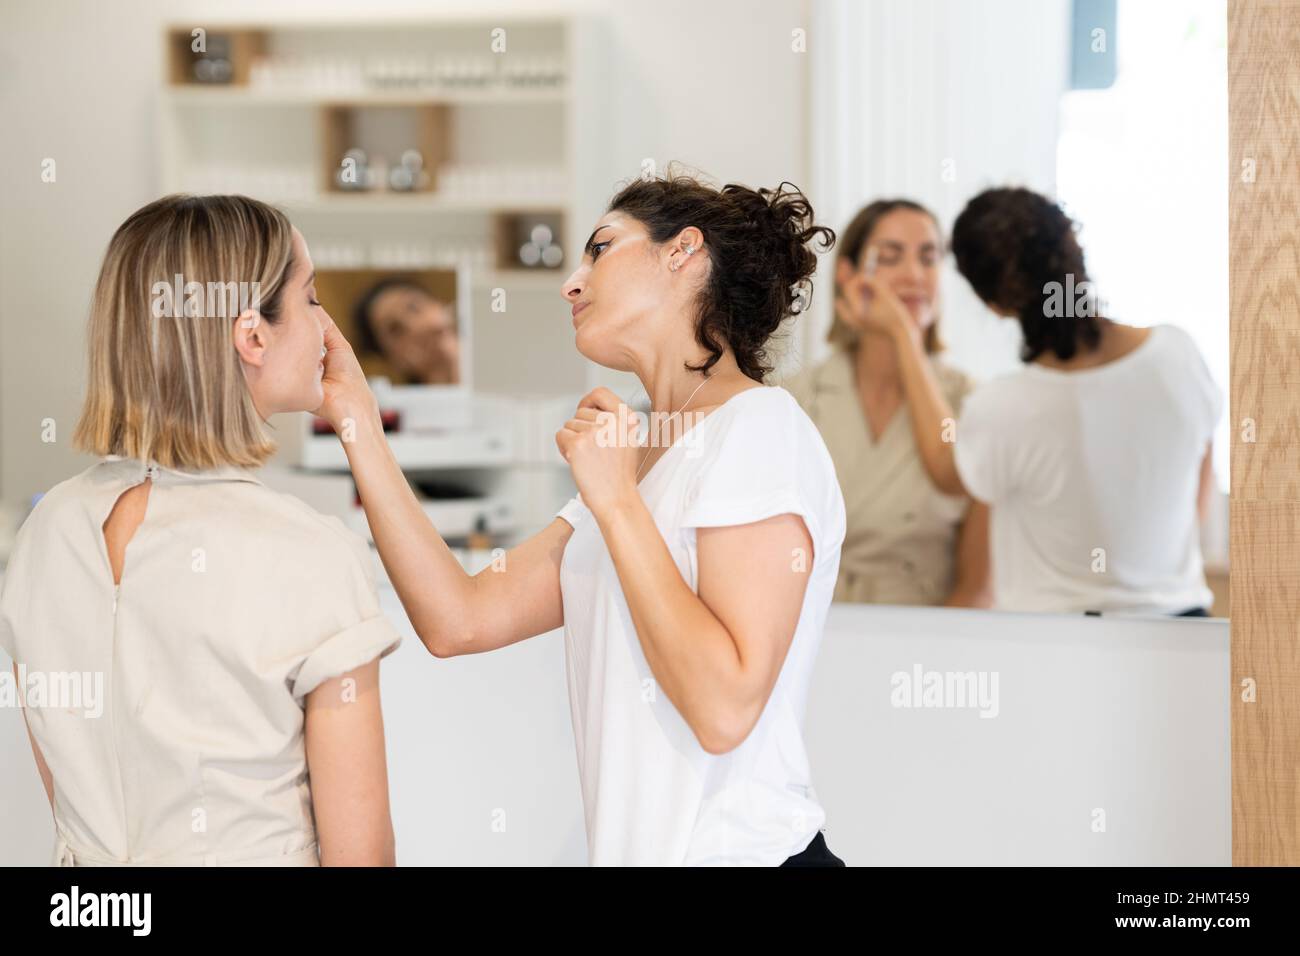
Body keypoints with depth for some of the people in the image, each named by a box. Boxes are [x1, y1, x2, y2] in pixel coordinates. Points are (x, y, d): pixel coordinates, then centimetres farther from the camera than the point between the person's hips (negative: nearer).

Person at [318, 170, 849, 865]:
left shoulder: (759, 425, -11)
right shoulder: (633, 460, 15)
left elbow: (724, 707, -22)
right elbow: (458, 619, 4)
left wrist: (616, 501, -15)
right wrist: (357, 421, 4)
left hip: (745, 849, -8)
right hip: (648, 849, 8)